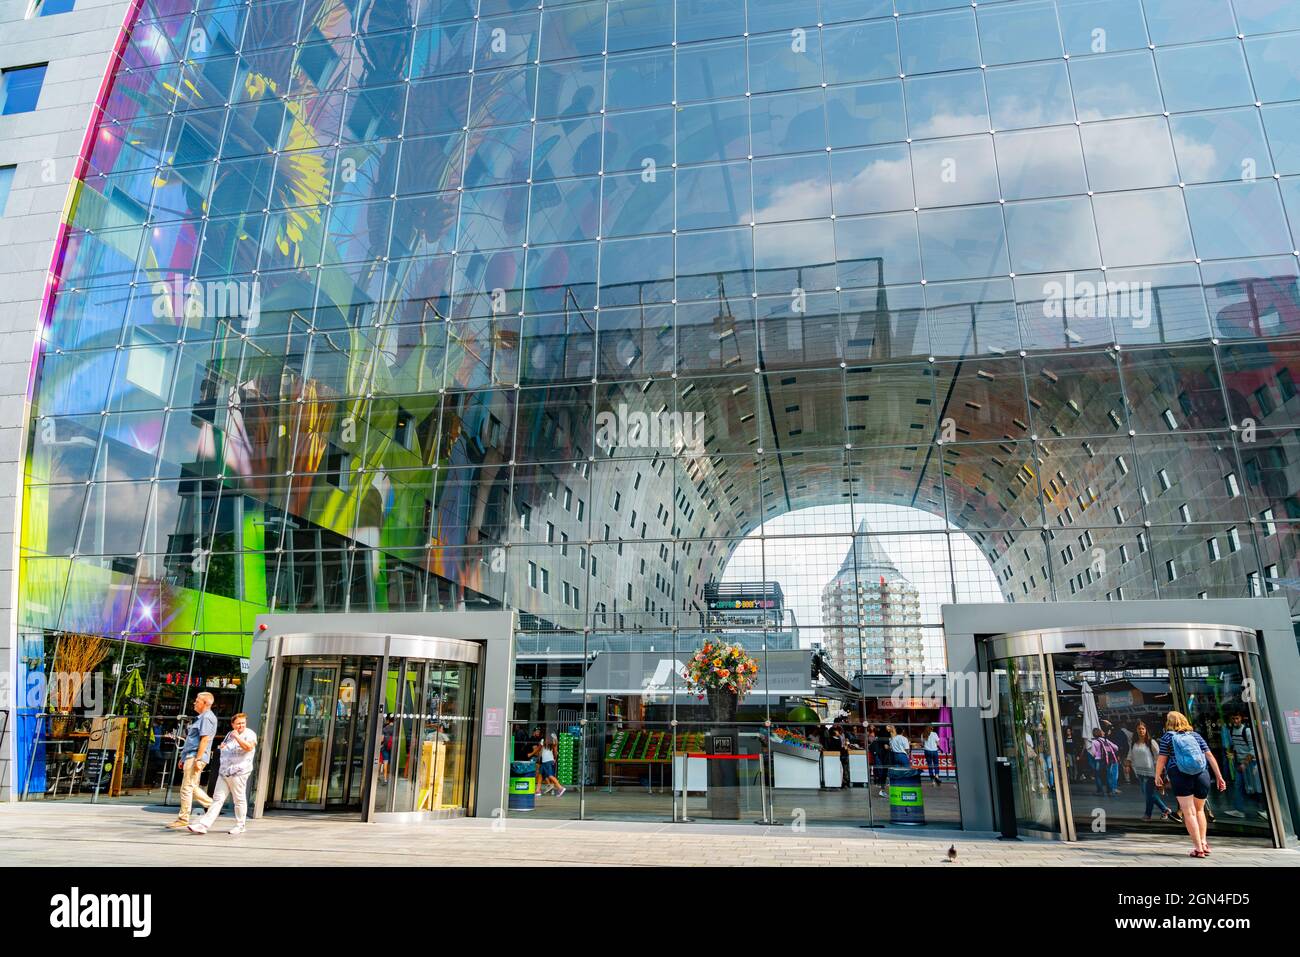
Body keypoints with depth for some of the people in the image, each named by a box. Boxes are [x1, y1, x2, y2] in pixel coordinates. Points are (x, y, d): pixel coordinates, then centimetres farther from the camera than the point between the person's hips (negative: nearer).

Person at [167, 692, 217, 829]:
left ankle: (183, 820, 0)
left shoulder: (207, 717, -12)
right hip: (191, 756, 10)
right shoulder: (202, 717, 21)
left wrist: (198, 759, -24)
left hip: (195, 756, -10)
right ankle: (211, 805, 18)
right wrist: (183, 758, 23)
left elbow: (205, 739, -20)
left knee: (187, 788, -6)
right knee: (192, 787, 14)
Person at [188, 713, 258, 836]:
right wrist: (222, 746, 10)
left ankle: (240, 826, 12)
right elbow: (223, 747, 33)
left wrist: (237, 737, -18)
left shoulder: (250, 734, -4)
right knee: (217, 799, 2)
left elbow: (249, 747, -22)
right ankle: (203, 825, -1)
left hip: (238, 773, -7)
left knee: (239, 800, 1)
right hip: (224, 772, 7)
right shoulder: (229, 734, 19)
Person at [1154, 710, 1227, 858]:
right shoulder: (1195, 735, 14)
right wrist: (1219, 776, 10)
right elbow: (1209, 756, 7)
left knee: (1189, 812, -3)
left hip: (1180, 776, -4)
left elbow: (1162, 759, 0)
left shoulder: (1167, 736, 4)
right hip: (1202, 775, 4)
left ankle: (1198, 848, -7)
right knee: (1199, 810, 20)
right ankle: (1203, 842, 13)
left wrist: (1158, 777, 10)